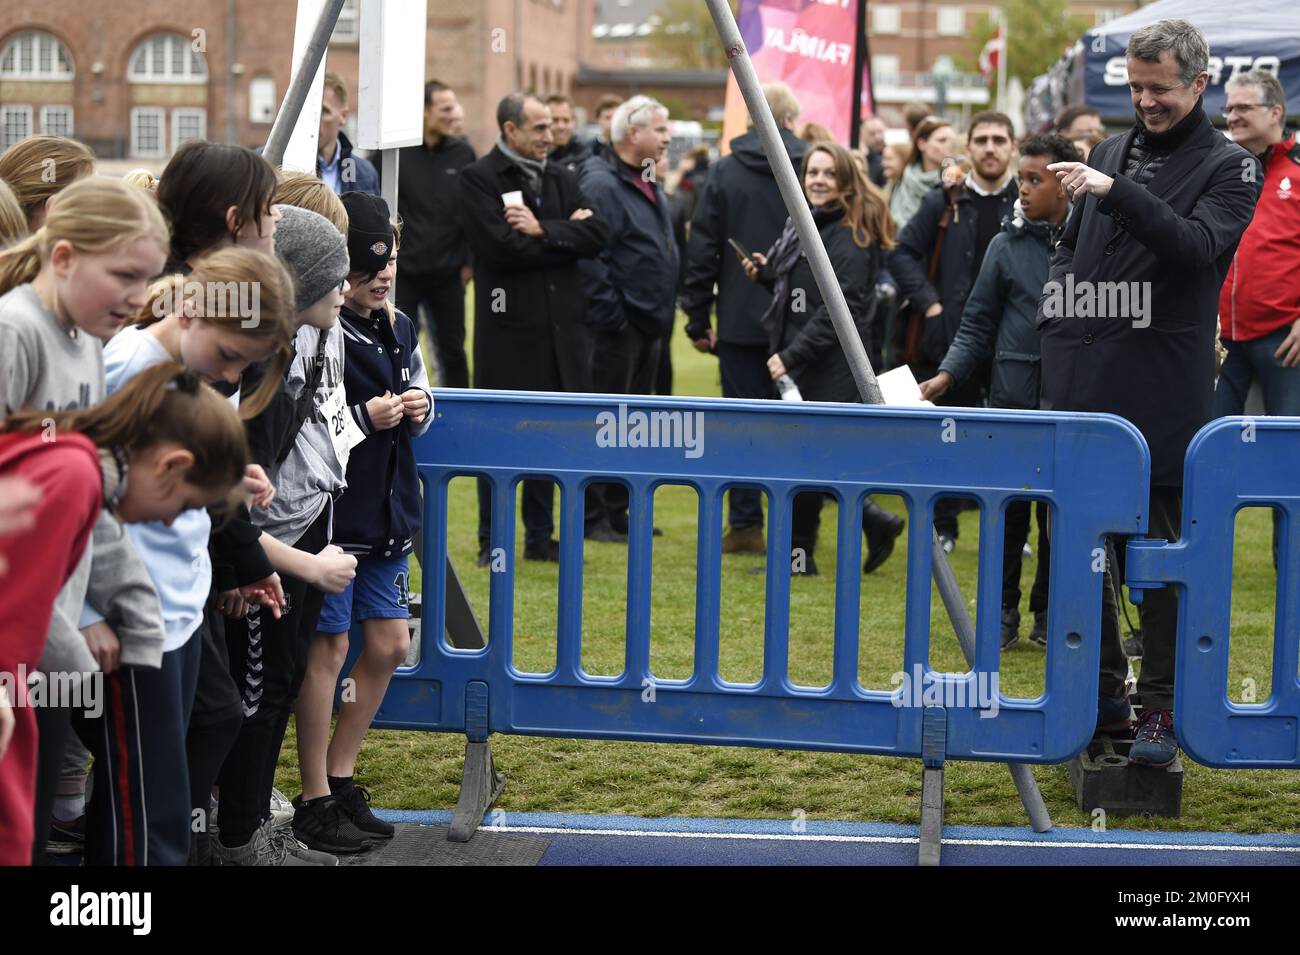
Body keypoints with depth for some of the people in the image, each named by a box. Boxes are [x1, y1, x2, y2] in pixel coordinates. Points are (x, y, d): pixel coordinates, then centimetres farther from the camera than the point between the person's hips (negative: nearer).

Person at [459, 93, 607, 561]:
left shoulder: (561, 178, 13)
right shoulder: (478, 179, -5)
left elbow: (596, 236, 1)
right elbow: (501, 247, -18)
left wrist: (543, 230, -12)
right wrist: (565, 234, -7)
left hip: (561, 326, 6)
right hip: (508, 325, -6)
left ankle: (540, 536, 20)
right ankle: (492, 541, 11)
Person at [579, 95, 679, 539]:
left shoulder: (647, 183, 16)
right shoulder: (601, 183, -15)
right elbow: (588, 254, -22)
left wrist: (665, 312, 18)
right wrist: (609, 313, -23)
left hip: (650, 323, 10)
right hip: (620, 325, -10)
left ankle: (618, 510, 23)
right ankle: (592, 515, 3)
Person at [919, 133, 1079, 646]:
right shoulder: (1007, 244, 4)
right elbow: (978, 323, 8)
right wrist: (948, 374, -5)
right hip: (1014, 392, 1)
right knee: (1007, 506, 3)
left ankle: (1049, 614, 18)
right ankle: (1001, 611, 14)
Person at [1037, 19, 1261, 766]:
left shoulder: (1228, 167, -1)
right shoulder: (1112, 152, 15)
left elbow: (1201, 247, -19)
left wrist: (1118, 193, -28)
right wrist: (1058, 313, 10)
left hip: (1162, 396, -6)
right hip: (1085, 387, 6)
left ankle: (1162, 707, 5)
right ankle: (1103, 689, 21)